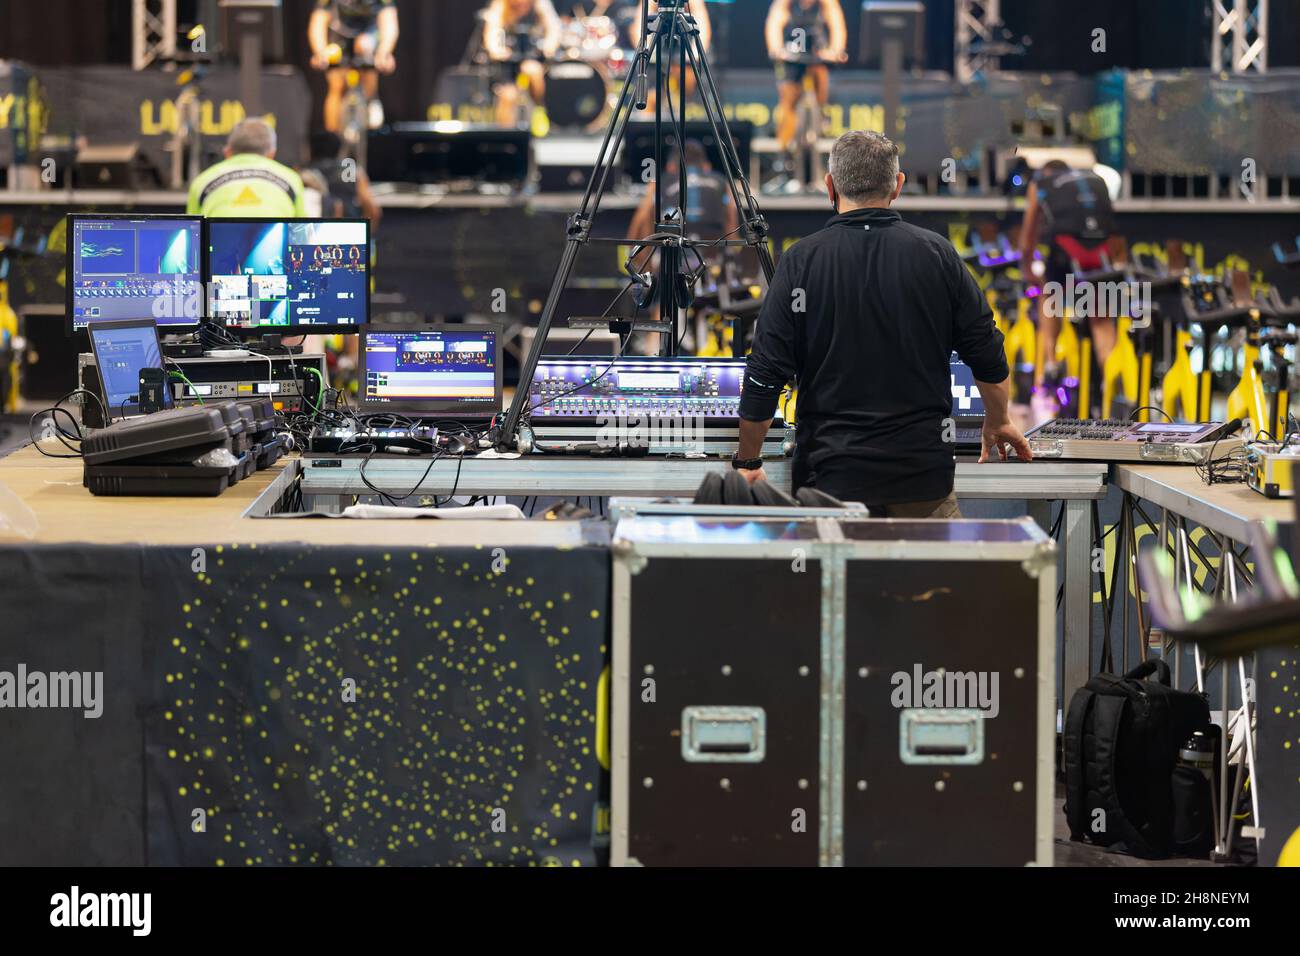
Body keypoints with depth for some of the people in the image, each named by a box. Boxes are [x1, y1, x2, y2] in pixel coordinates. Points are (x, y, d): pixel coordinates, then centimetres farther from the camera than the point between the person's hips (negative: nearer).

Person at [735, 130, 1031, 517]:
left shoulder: (801, 261, -5)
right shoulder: (937, 253, 0)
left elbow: (765, 375, -5)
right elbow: (989, 357, 7)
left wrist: (747, 462, 7)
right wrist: (999, 421, 26)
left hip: (831, 478, -1)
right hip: (924, 472, 1)